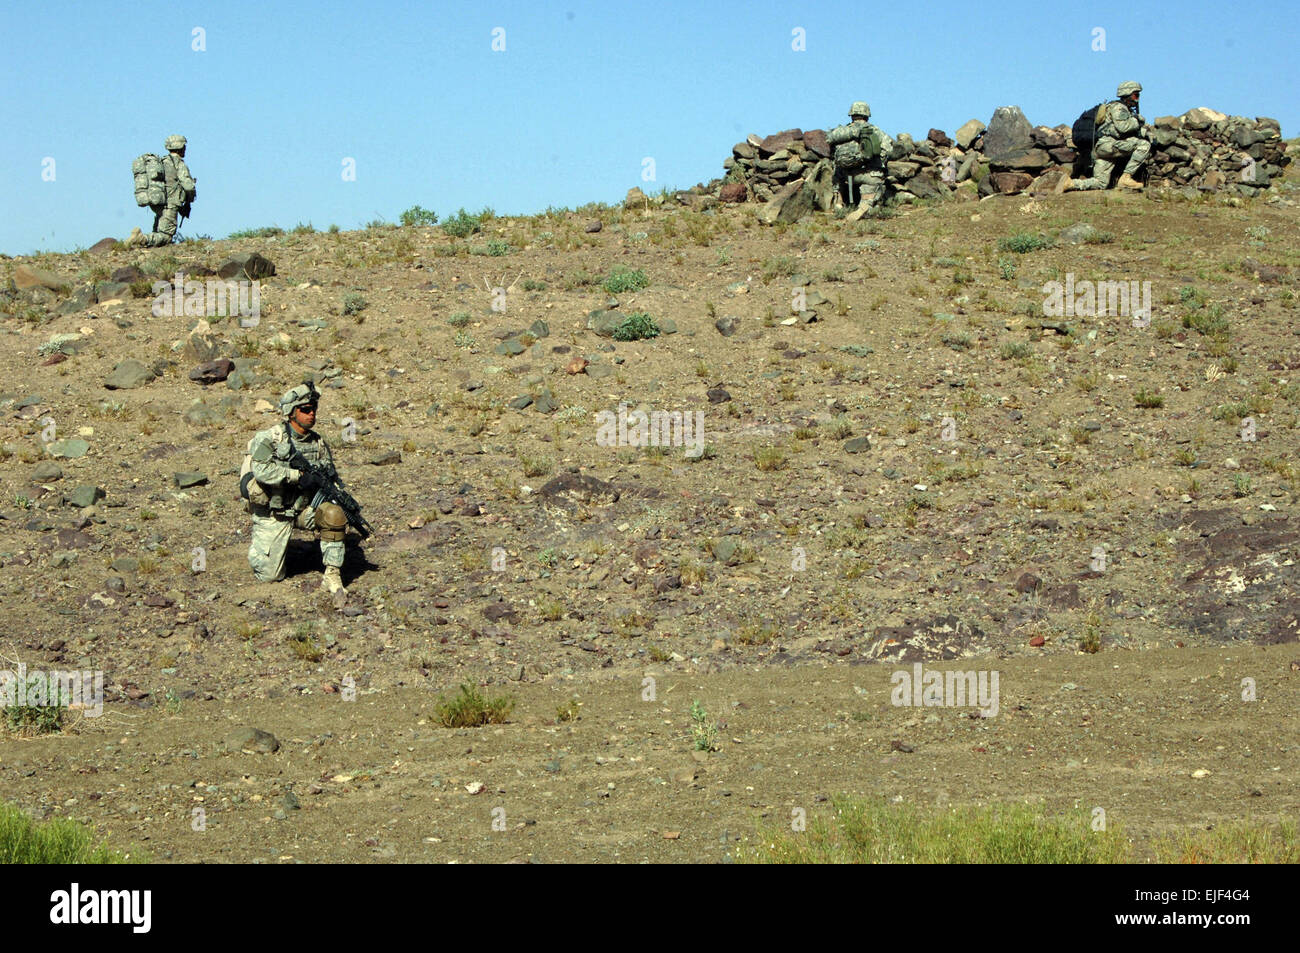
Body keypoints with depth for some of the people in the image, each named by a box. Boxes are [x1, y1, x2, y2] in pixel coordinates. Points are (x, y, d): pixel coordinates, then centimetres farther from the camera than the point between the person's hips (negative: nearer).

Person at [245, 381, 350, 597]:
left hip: (303, 508, 4)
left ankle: (332, 576, -19)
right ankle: (259, 544, 31)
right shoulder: (270, 438, -14)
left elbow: (332, 480, 10)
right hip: (273, 514, -4)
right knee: (270, 575, -4)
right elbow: (262, 471, -29)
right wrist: (299, 475, -29)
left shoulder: (318, 443, 2)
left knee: (333, 514, -28)